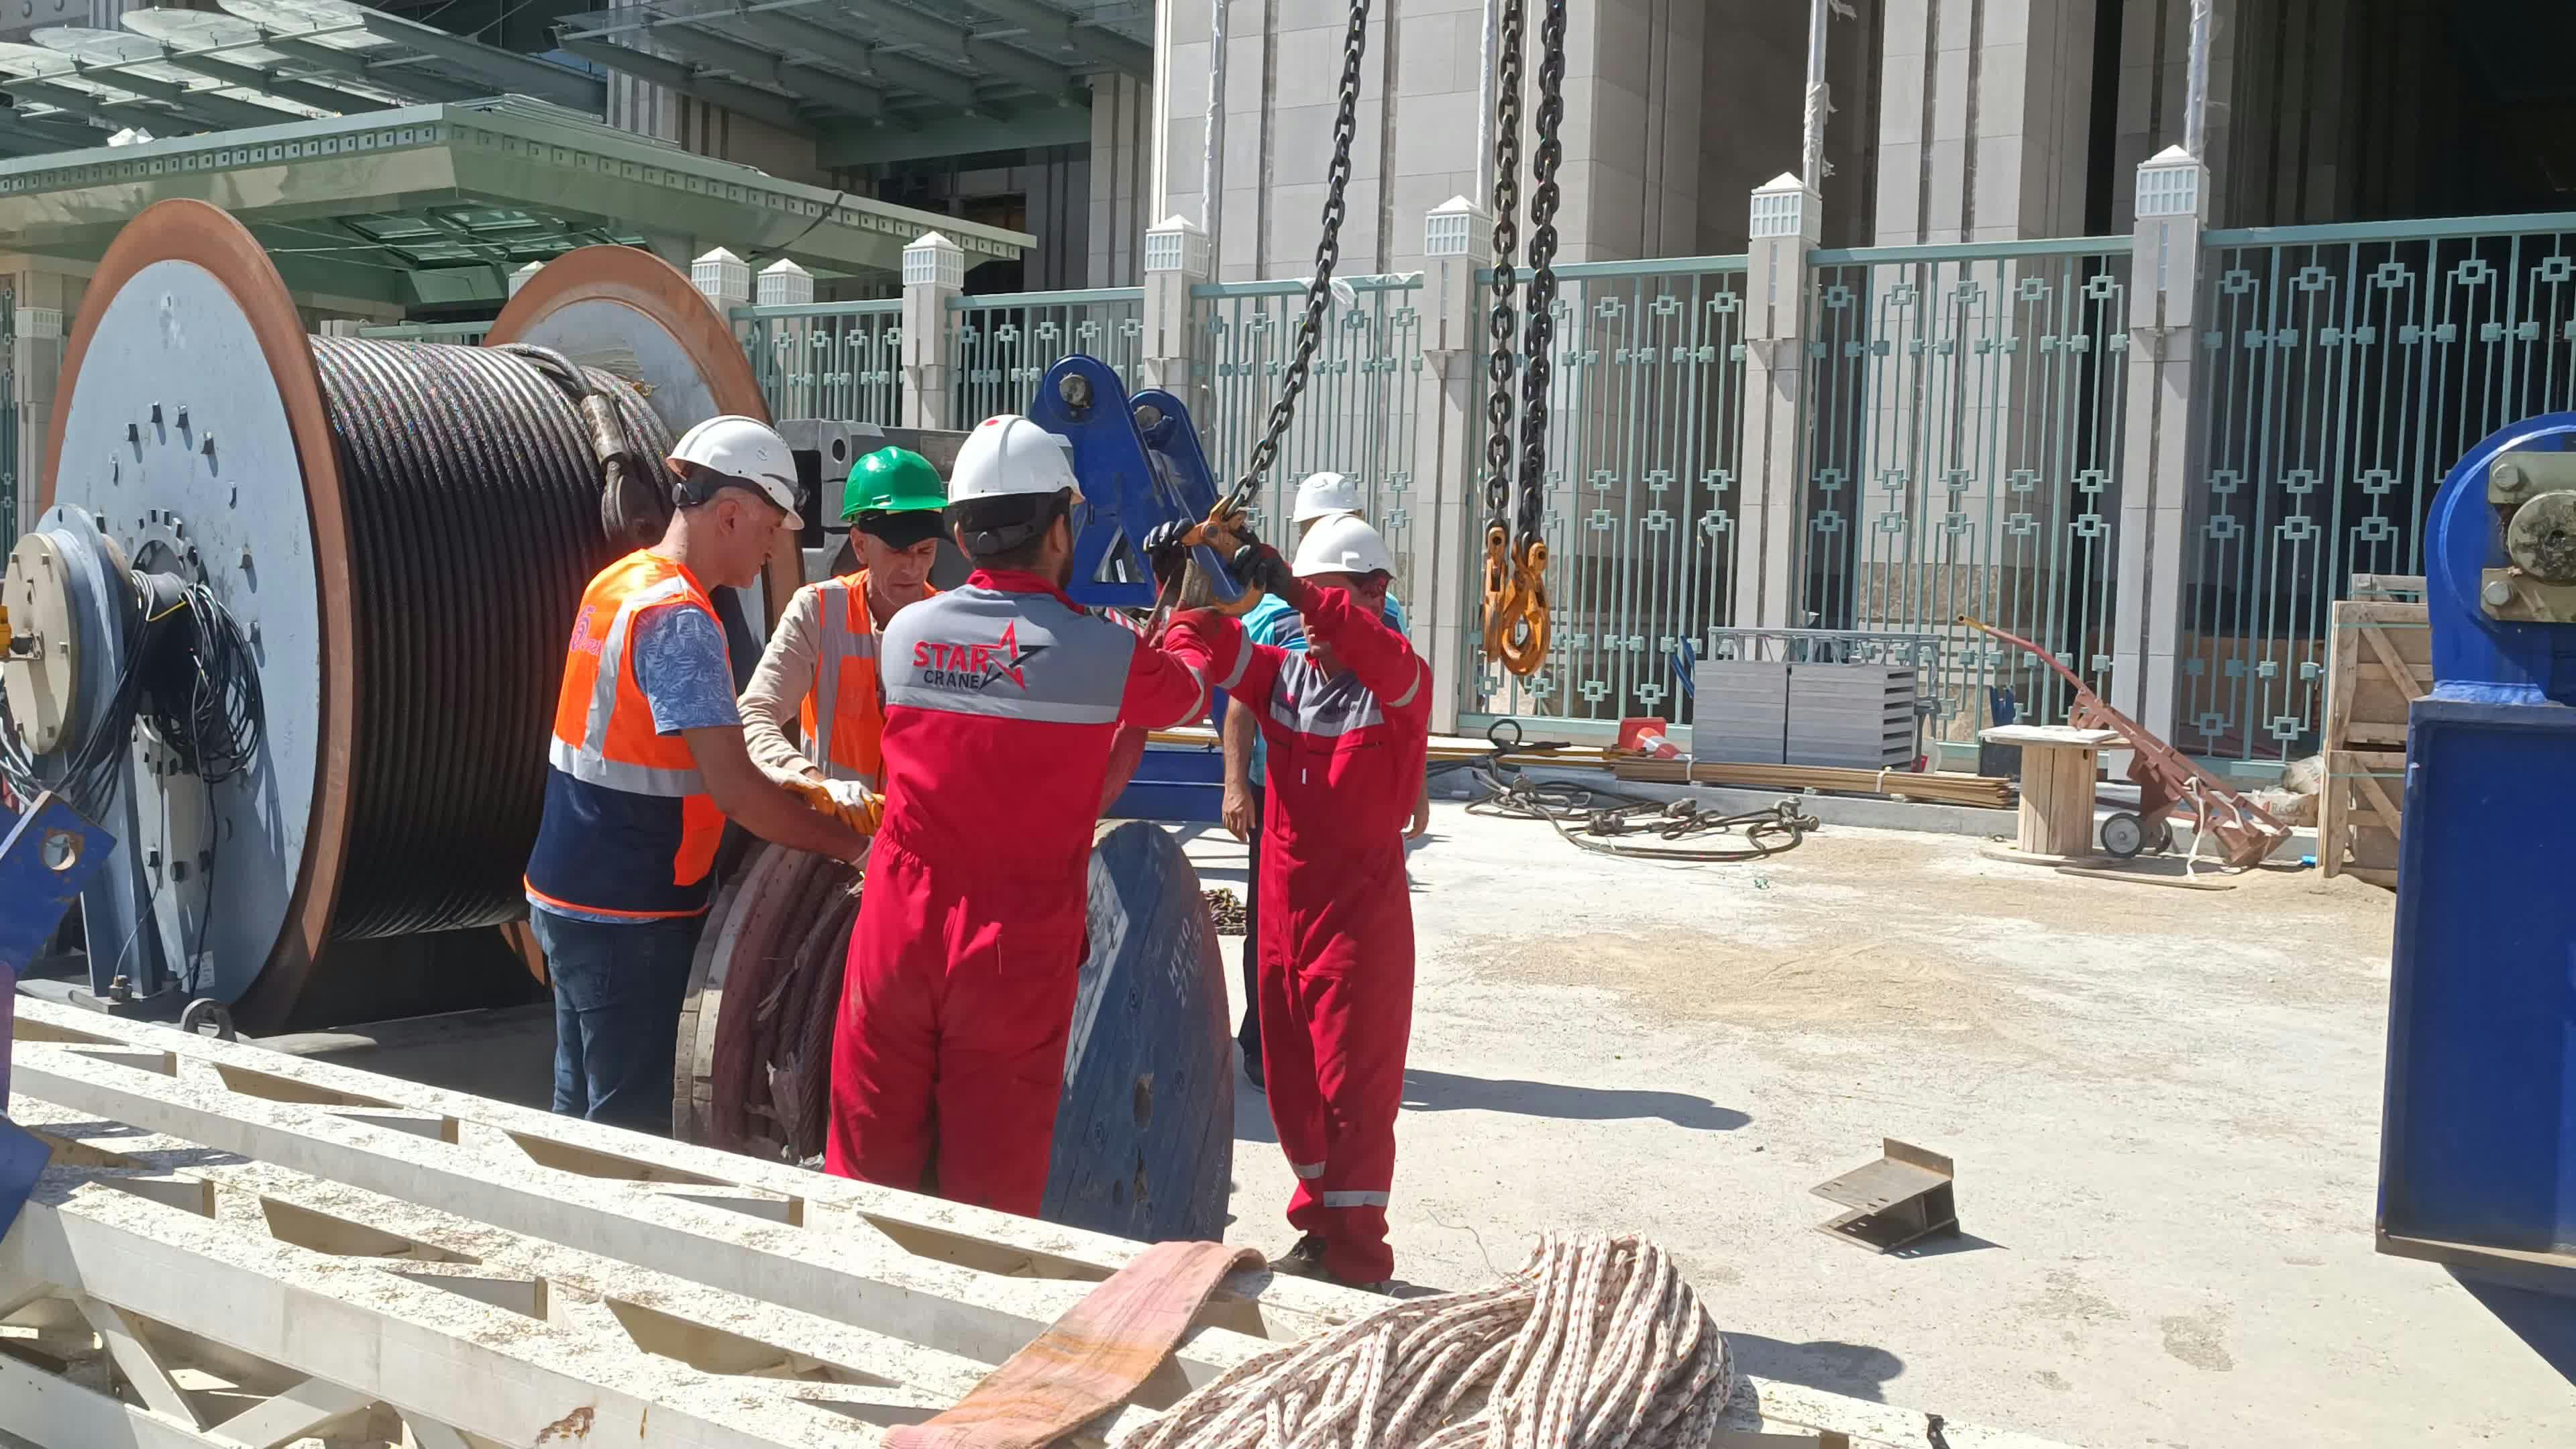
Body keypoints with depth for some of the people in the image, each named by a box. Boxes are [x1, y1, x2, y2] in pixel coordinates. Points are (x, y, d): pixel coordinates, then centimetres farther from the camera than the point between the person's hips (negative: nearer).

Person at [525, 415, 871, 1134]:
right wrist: (853, 845, -16)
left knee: (581, 1108, 18)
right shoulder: (680, 618, -20)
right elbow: (734, 788, -24)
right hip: (626, 914, -9)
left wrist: (801, 795, 12)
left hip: (566, 893, 10)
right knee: (633, 1126, -1)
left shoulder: (616, 583, 9)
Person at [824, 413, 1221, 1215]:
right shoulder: (1105, 653, -8)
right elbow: (1190, 696, 13)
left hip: (897, 938, 3)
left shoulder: (906, 632, 1)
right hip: (1015, 957, -3)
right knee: (991, 1192, 7)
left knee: (868, 1174, 13)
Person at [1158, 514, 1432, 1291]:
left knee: (1355, 1088, -1)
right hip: (1283, 911, 6)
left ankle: (1355, 1261, 9)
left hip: (1363, 916, -6)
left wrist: (1297, 591, -44)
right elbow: (1212, 655, -7)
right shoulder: (1282, 676, 6)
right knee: (1291, 1082, 15)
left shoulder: (1401, 686, -9)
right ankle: (1321, 1228, 32)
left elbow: (1386, 660, -31)